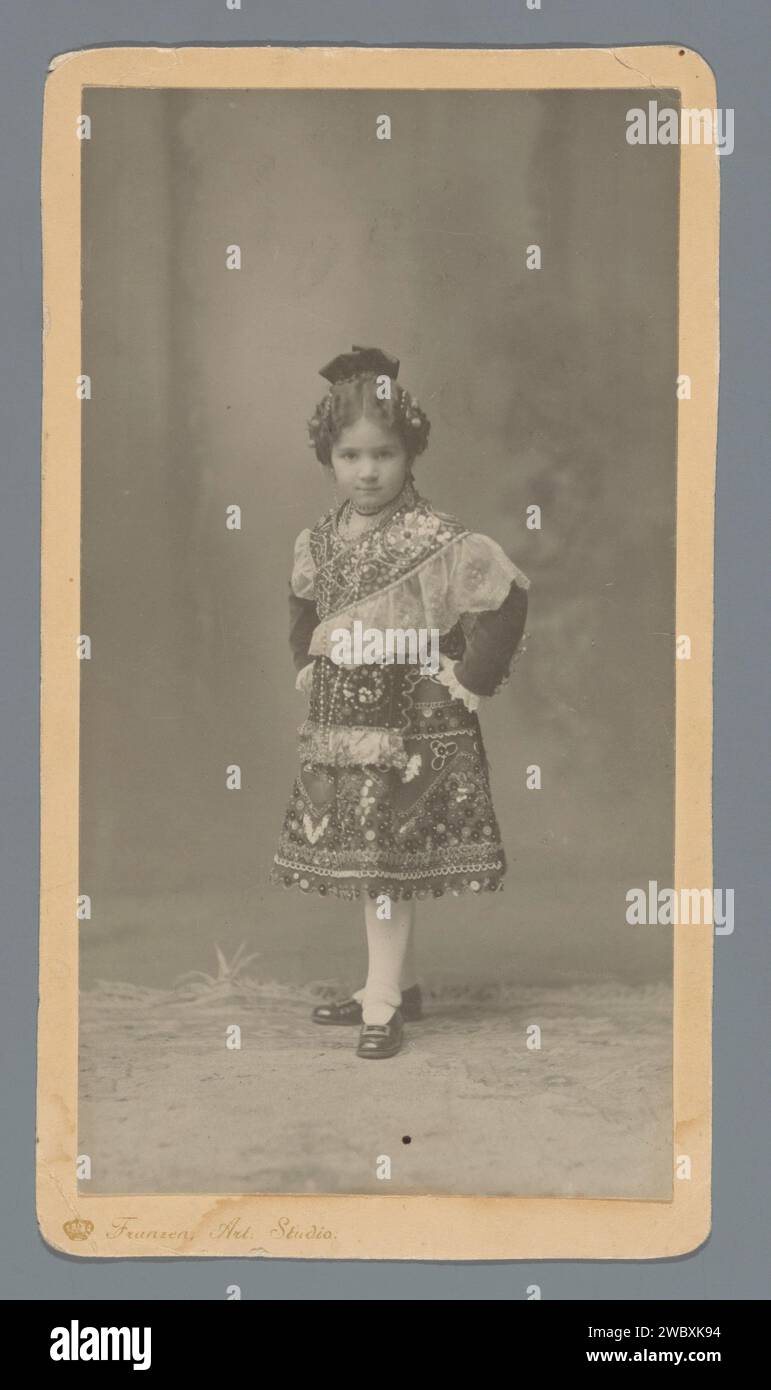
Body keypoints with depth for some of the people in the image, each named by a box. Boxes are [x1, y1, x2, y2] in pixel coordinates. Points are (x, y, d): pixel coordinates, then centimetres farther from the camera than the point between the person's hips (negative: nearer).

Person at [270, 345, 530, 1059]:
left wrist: (473, 677, -14)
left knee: (387, 860, -4)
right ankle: (400, 982, 25)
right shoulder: (319, 540, 6)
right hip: (341, 722, 6)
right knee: (363, 859, 12)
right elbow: (304, 608, 24)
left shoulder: (436, 539, -14)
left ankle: (382, 1001, 5)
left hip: (413, 723, -6)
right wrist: (308, 664, 13)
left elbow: (505, 594, -17)